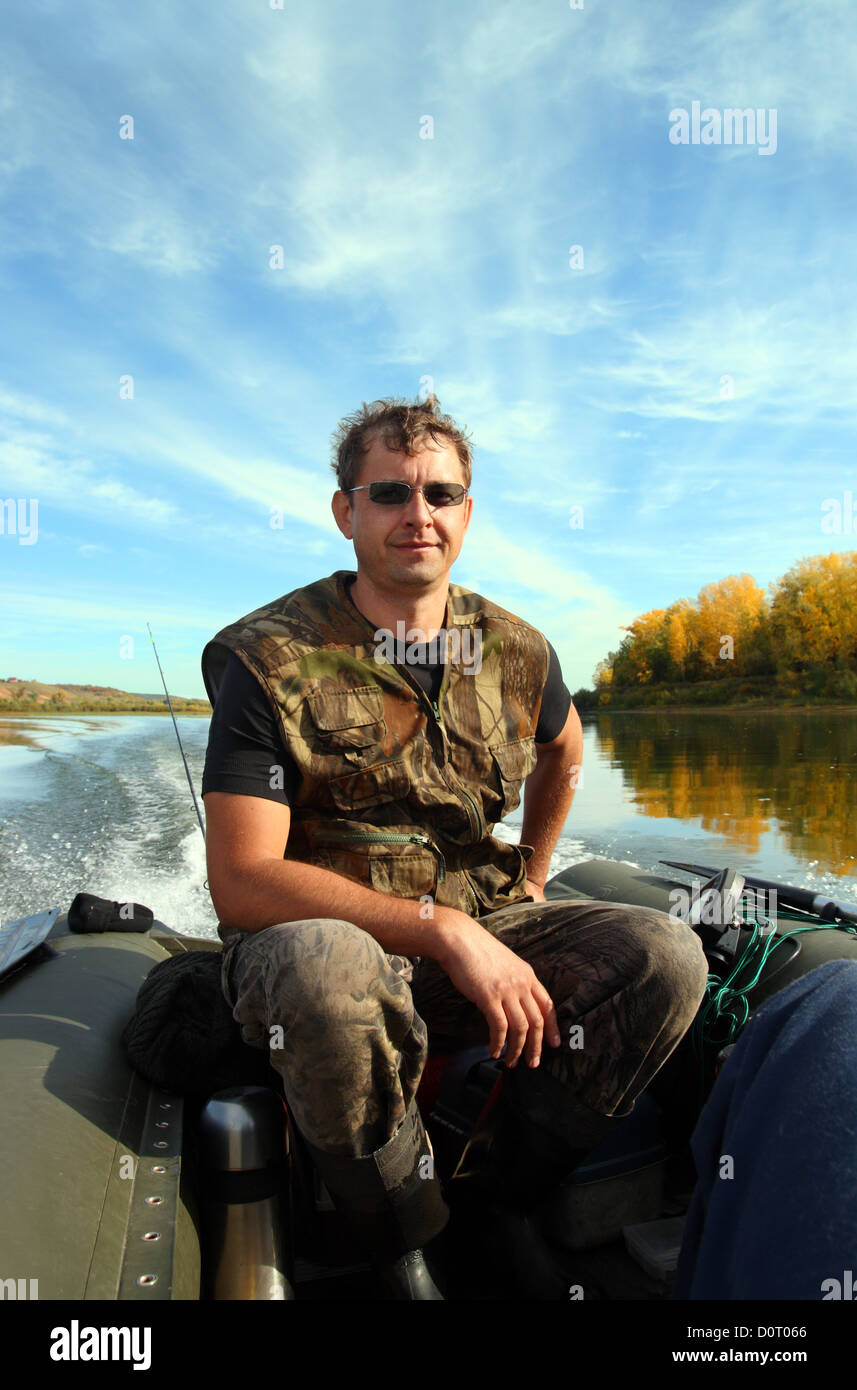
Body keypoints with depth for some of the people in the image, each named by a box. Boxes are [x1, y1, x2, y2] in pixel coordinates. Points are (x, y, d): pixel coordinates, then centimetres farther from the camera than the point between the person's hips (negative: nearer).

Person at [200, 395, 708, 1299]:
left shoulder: (516, 654, 2)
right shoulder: (270, 660, -13)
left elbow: (563, 750, 25)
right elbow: (242, 883, -20)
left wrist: (528, 881, 18)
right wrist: (444, 928, -26)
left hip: (477, 928, 5)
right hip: (316, 935, -4)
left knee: (665, 958, -15)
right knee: (332, 970, -39)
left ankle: (495, 1195, 6)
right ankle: (407, 1244, -6)